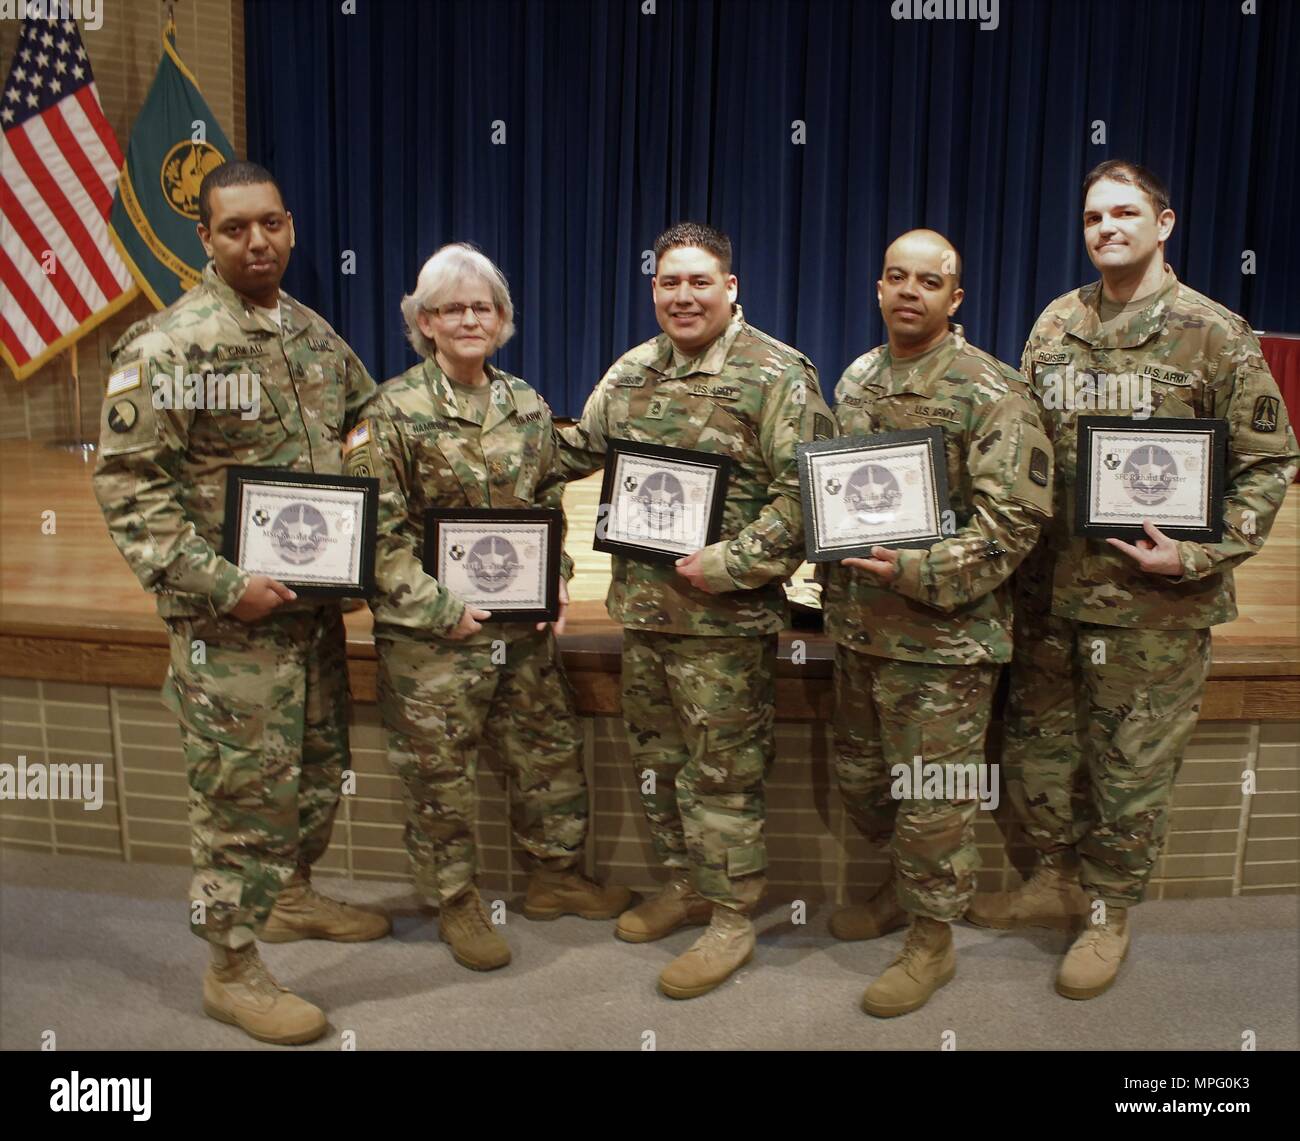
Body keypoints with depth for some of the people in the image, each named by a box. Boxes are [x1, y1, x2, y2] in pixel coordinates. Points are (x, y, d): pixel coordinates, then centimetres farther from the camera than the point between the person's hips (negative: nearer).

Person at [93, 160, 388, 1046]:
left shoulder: (314, 334, 9)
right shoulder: (168, 347, -13)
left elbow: (372, 423, 22)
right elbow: (128, 484, -15)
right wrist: (217, 583, -21)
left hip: (317, 600, 7)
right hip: (232, 616, -7)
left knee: (319, 765, 19)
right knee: (246, 784, 1)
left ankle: (294, 896, 41)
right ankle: (234, 968, 19)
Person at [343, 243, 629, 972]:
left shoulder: (526, 405, 7)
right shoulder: (394, 412, -9)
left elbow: (551, 505, 15)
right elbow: (378, 532, -12)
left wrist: (555, 583, 1)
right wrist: (441, 607, -17)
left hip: (524, 622, 5)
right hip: (431, 635, -5)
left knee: (553, 748, 15)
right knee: (440, 772, 8)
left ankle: (558, 876, 36)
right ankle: (457, 903, 28)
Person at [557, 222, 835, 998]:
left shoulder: (777, 375, -10)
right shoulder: (634, 371, 11)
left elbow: (803, 490, -16)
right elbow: (577, 449, 20)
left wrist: (730, 563, -21)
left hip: (724, 616, -7)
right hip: (641, 605, 7)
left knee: (723, 770, 2)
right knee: (656, 755, 18)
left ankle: (732, 920, 19)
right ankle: (685, 884, 37)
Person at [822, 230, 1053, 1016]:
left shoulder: (992, 393, -12)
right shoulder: (857, 380, 11)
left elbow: (1015, 518, -17)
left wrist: (920, 573, -25)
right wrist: (836, 586, 8)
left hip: (942, 634, -7)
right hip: (859, 625, 7)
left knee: (934, 796, 5)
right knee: (861, 776, 19)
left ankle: (932, 938, 24)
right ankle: (905, 887, 43)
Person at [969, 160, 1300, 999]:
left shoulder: (1214, 334, -6)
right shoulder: (1056, 324, 7)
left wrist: (1198, 554, -16)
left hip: (1155, 599, -4)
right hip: (1051, 586, 5)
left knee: (1131, 767, 8)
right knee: (1038, 746, 15)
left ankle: (1110, 914, 29)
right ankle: (1059, 880, 38)